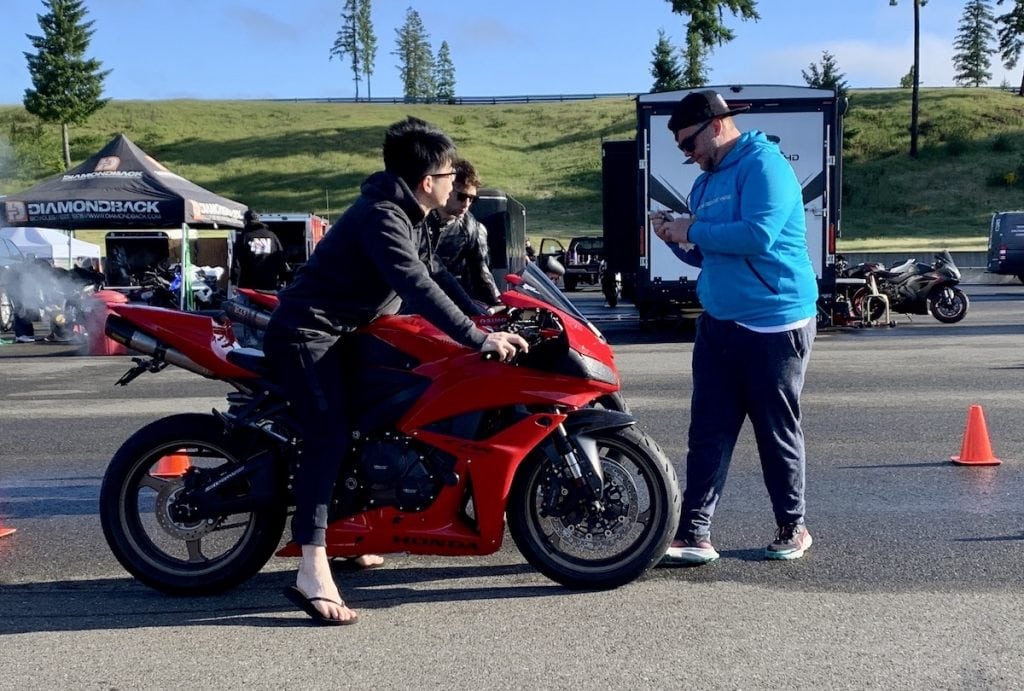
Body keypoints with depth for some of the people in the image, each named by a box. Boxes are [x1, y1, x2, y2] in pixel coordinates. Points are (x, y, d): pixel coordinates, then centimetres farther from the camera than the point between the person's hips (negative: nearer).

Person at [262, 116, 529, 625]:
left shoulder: (404, 213, 12)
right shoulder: (382, 217, -21)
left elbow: (428, 275, 22)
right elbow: (418, 290, -31)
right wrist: (479, 339, -33)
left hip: (337, 331, 11)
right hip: (306, 334, -11)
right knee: (329, 436, -24)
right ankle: (312, 573, -30)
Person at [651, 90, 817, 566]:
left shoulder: (763, 165, -11)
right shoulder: (706, 183, 16)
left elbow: (758, 236, -25)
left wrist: (692, 231, -15)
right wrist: (676, 240, 3)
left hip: (773, 325, -8)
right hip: (718, 324, 8)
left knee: (777, 433, 5)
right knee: (708, 432, 2)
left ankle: (792, 527, 23)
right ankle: (695, 534, 5)